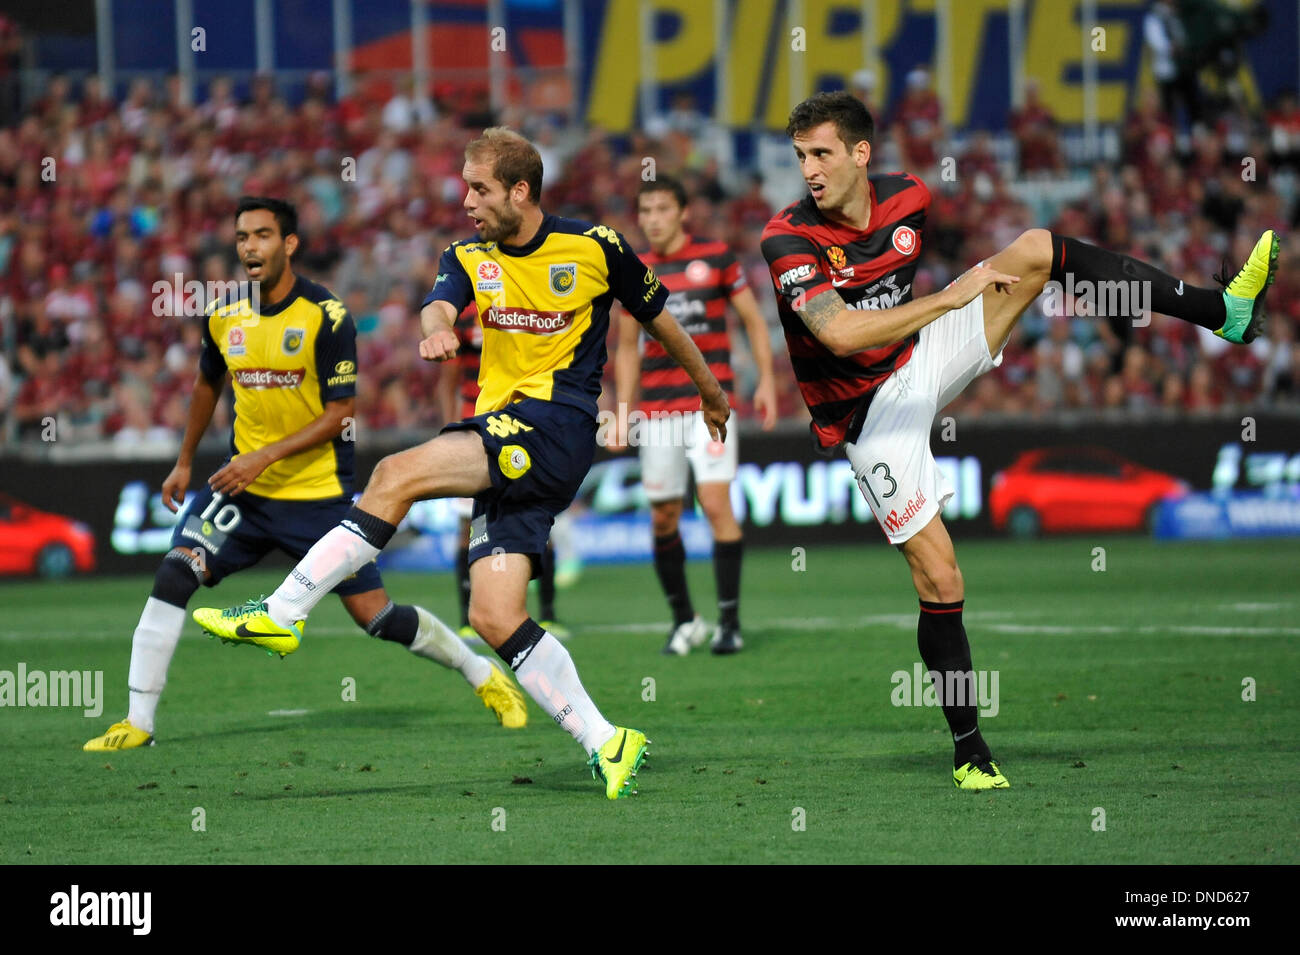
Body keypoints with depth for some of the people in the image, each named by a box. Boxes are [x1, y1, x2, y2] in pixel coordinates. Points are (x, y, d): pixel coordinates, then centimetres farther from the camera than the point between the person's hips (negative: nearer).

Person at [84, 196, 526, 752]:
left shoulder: (325, 317, -14)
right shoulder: (223, 317, 2)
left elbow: (339, 414, -15)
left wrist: (266, 456, -22)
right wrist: (184, 462, 25)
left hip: (318, 493, -4)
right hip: (243, 487, 4)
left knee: (374, 616, -3)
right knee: (174, 574, -16)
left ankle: (483, 675, 20)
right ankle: (137, 723, -12)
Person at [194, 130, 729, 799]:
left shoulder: (596, 247, 2)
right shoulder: (470, 258, 13)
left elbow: (657, 316, 16)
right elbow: (439, 304, -9)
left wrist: (710, 393, 28)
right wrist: (437, 328, -35)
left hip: (558, 423, -6)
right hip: (504, 442, 6)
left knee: (398, 474, -23)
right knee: (495, 618, -6)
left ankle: (281, 614, -20)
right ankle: (604, 744, -1)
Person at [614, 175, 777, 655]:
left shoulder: (715, 257, 0)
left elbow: (753, 319, 6)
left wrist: (766, 381, -2)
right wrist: (623, 409, 10)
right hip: (658, 411, 4)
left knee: (716, 502, -15)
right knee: (663, 518, 4)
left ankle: (730, 622, -10)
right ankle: (684, 620, 19)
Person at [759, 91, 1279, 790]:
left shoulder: (909, 197, -5)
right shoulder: (788, 239, -23)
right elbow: (840, 334, -36)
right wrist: (950, 298, -37)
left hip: (922, 361, 5)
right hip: (870, 413, -5)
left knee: (1035, 251, -10)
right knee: (939, 581, -11)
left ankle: (1222, 312, -10)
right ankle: (968, 750, 5)